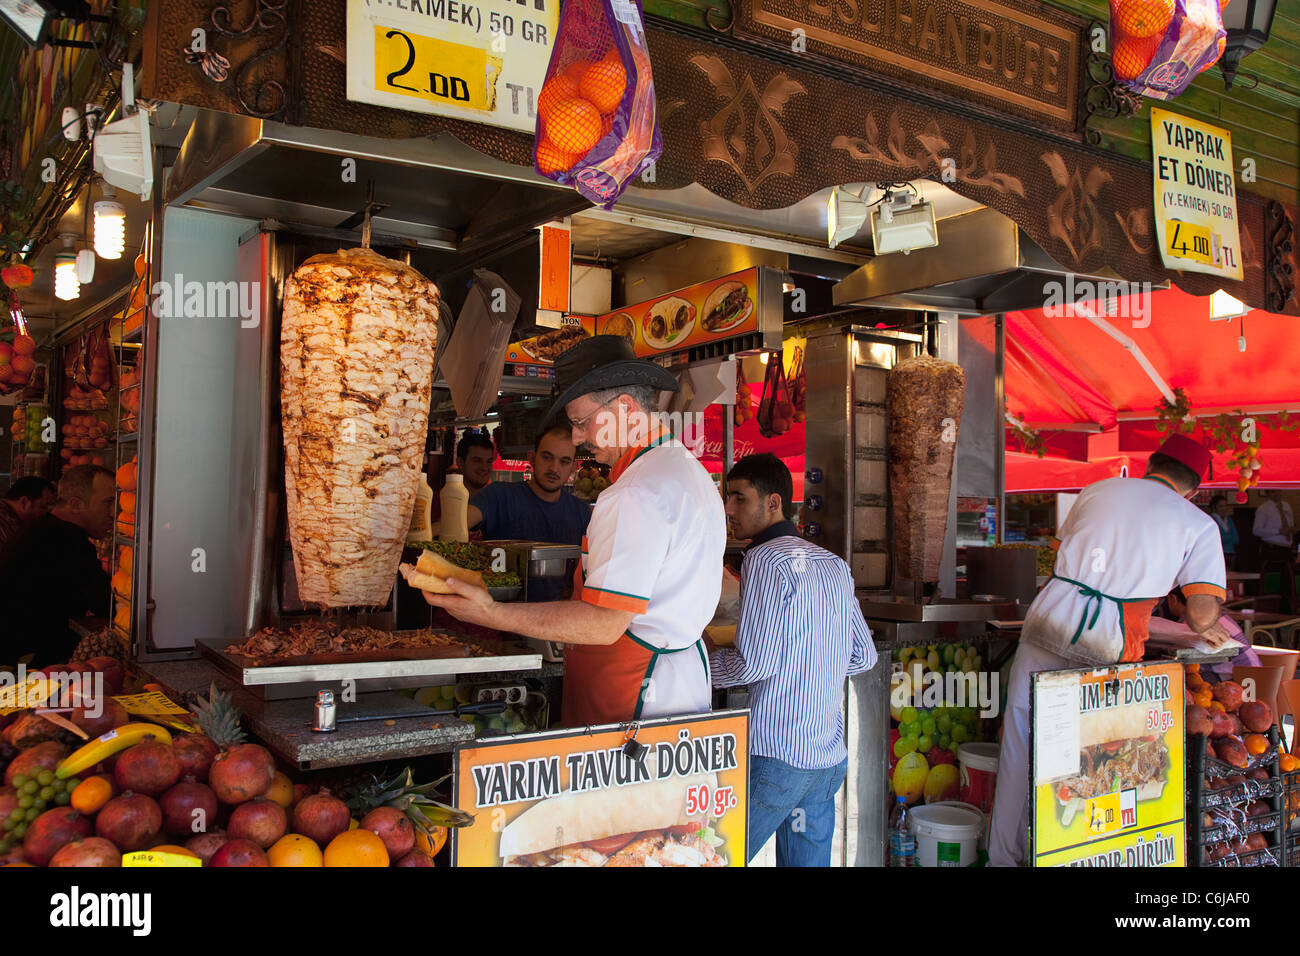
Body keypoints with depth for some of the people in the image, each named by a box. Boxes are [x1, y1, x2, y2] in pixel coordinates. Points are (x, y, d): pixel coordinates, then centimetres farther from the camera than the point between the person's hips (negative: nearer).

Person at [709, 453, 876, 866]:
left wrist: (699, 664, -1)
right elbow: (864, 656, 18)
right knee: (809, 859, 15)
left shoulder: (765, 559, -10)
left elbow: (755, 663, -16)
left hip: (775, 755, -8)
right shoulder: (835, 564, 13)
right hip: (830, 756, 8)